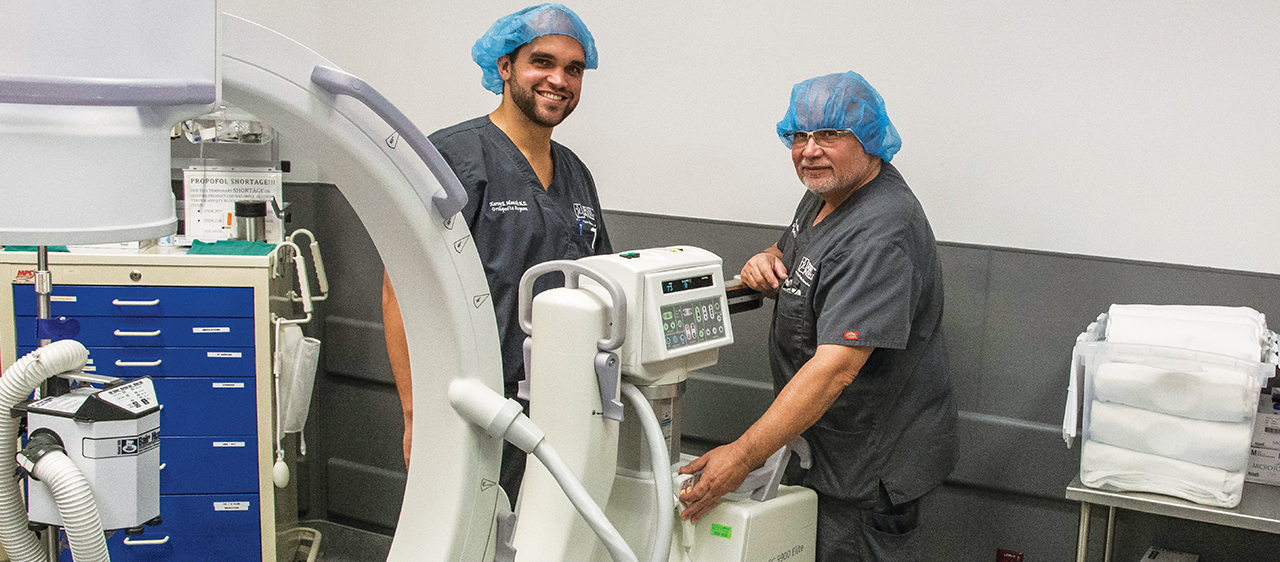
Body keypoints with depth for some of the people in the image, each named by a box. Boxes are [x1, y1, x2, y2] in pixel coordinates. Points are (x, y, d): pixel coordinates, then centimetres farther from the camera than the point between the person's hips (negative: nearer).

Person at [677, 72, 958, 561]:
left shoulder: (879, 236, -29)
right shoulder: (827, 190, 4)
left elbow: (835, 368, -35)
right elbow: (800, 260, 24)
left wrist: (742, 456, -35)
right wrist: (768, 261, -2)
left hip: (870, 466, -9)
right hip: (820, 439, 10)